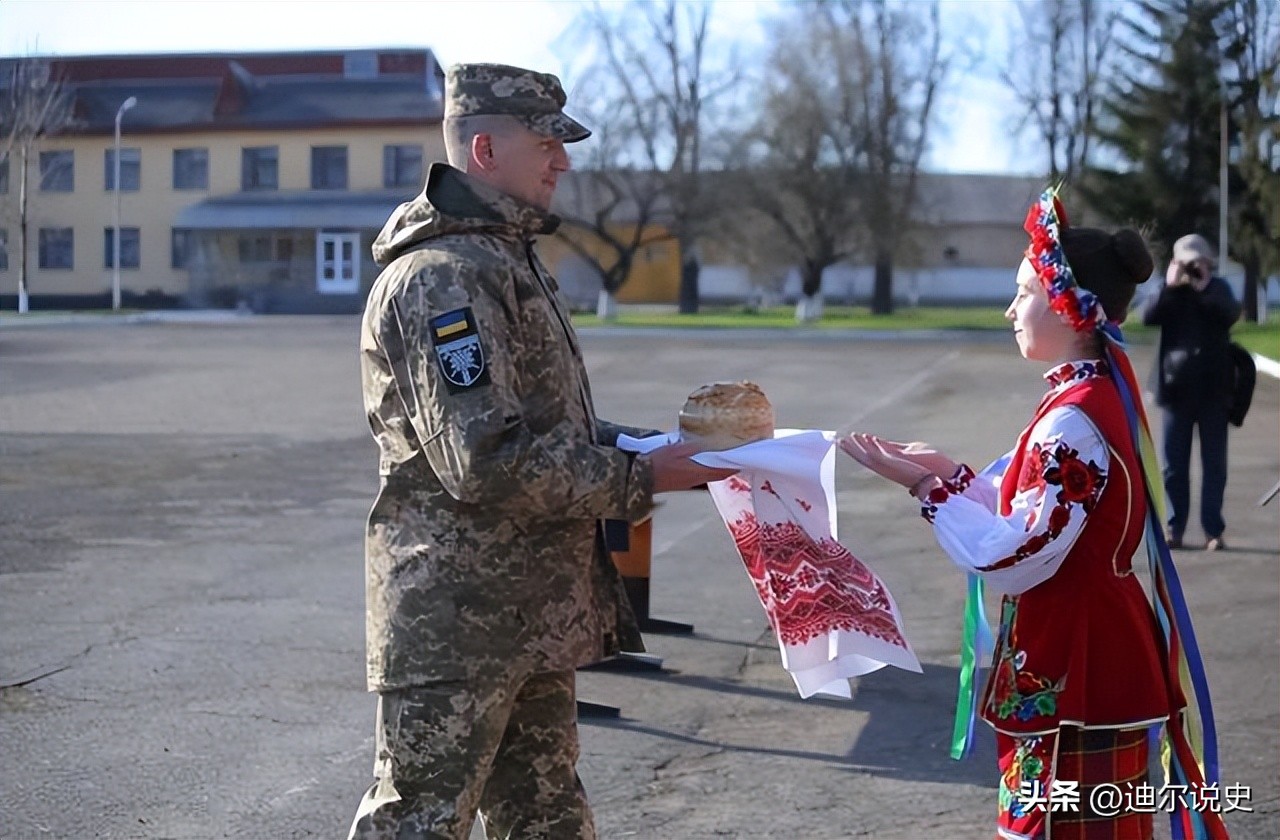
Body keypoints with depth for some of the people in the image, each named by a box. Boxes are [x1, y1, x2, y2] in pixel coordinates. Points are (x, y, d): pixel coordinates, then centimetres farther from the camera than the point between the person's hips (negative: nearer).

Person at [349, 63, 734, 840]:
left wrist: (658, 448, 8)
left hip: (531, 616, 10)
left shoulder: (506, 260, 16)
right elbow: (486, 462, -25)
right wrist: (641, 477, -19)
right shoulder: (443, 278, -18)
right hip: (457, 624, -10)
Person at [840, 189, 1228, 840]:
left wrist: (924, 487, -17)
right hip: (1089, 659, 10)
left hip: (1072, 673, -10)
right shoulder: (1098, 396, 8)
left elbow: (1016, 557, -23)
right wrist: (950, 472, 8)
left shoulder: (1073, 419, -22)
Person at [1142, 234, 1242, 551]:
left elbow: (1231, 313, -13)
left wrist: (1204, 287, -19)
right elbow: (1148, 316, -11)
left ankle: (1213, 530, 4)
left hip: (1213, 389, 0)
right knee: (1174, 464, 2)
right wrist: (1169, 286, -18)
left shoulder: (1218, 288, 7)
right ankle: (1175, 528, 8)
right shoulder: (1169, 294, 8)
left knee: (1214, 463, 1)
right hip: (1177, 387, 0)